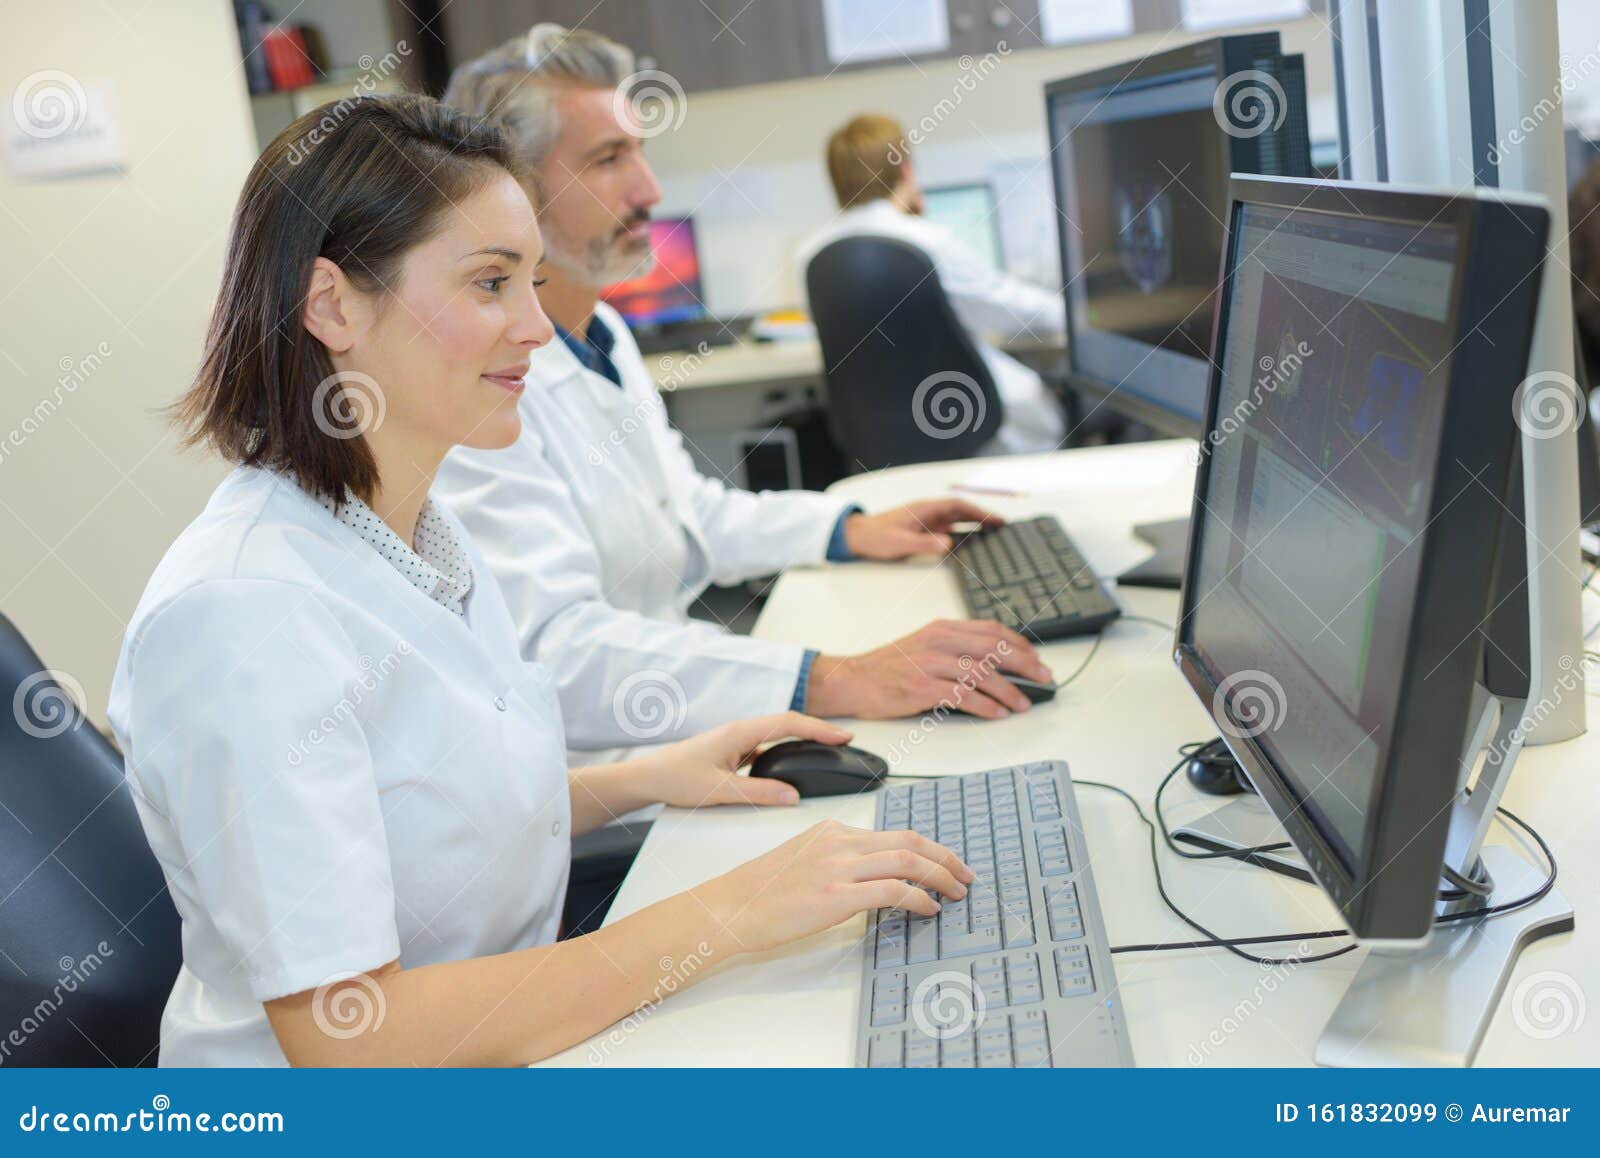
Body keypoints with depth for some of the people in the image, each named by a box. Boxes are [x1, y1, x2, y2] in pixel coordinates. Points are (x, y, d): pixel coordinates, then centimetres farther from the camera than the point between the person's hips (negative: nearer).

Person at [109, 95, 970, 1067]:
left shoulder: (426, 528, 4)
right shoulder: (240, 619, -24)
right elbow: (346, 1037, -27)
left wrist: (644, 780, 2)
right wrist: (726, 913, -26)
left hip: (513, 1040, 8)